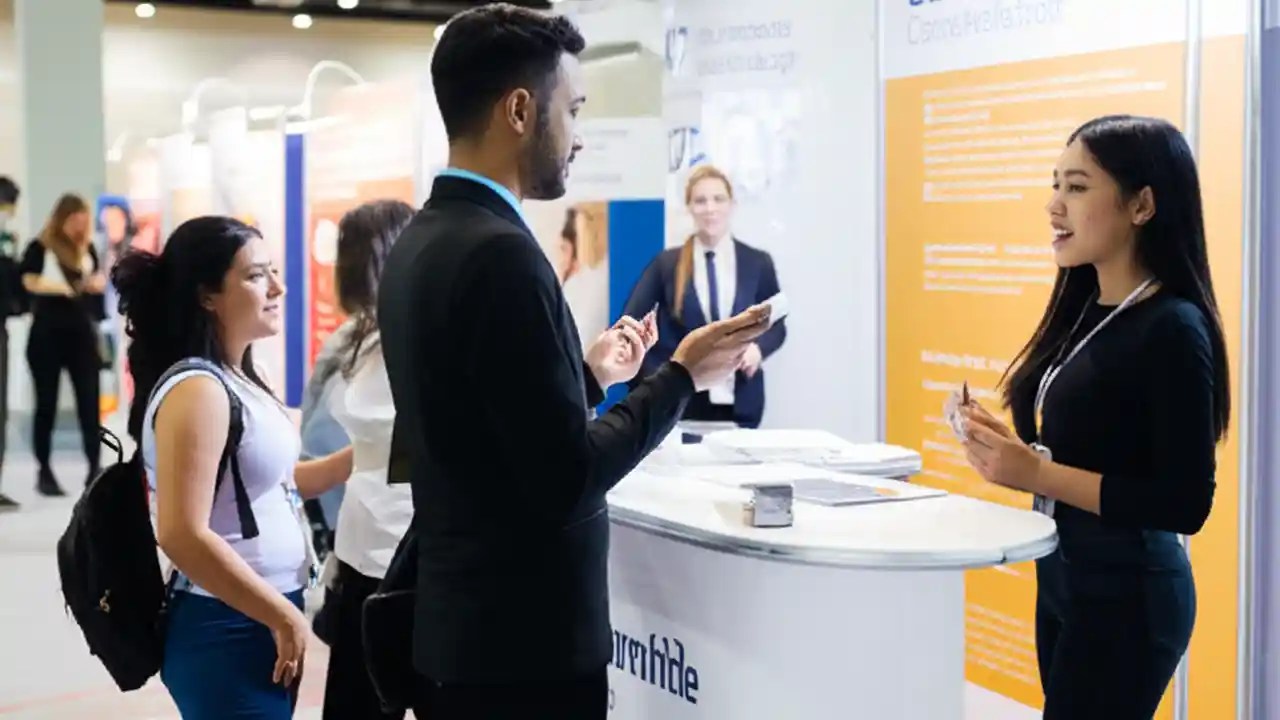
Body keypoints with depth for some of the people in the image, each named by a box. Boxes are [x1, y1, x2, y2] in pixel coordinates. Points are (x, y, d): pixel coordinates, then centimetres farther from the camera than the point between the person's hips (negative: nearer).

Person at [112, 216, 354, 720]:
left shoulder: (239, 380, 10)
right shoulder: (198, 389, -18)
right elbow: (182, 535, -25)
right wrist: (286, 616, -19)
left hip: (262, 623, 9)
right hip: (226, 630, -9)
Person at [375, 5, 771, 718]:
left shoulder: (419, 243, 8)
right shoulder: (499, 253, -21)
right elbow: (566, 482, -22)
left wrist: (591, 376, 20)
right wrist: (683, 374, -12)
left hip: (459, 627, 9)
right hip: (522, 645, -9)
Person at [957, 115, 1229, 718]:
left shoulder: (1173, 329, -18)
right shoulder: (1084, 310, 6)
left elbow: (1184, 504, -20)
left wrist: (1036, 474, -23)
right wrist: (1011, 452, -3)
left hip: (1127, 593, -8)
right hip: (1063, 576, 8)